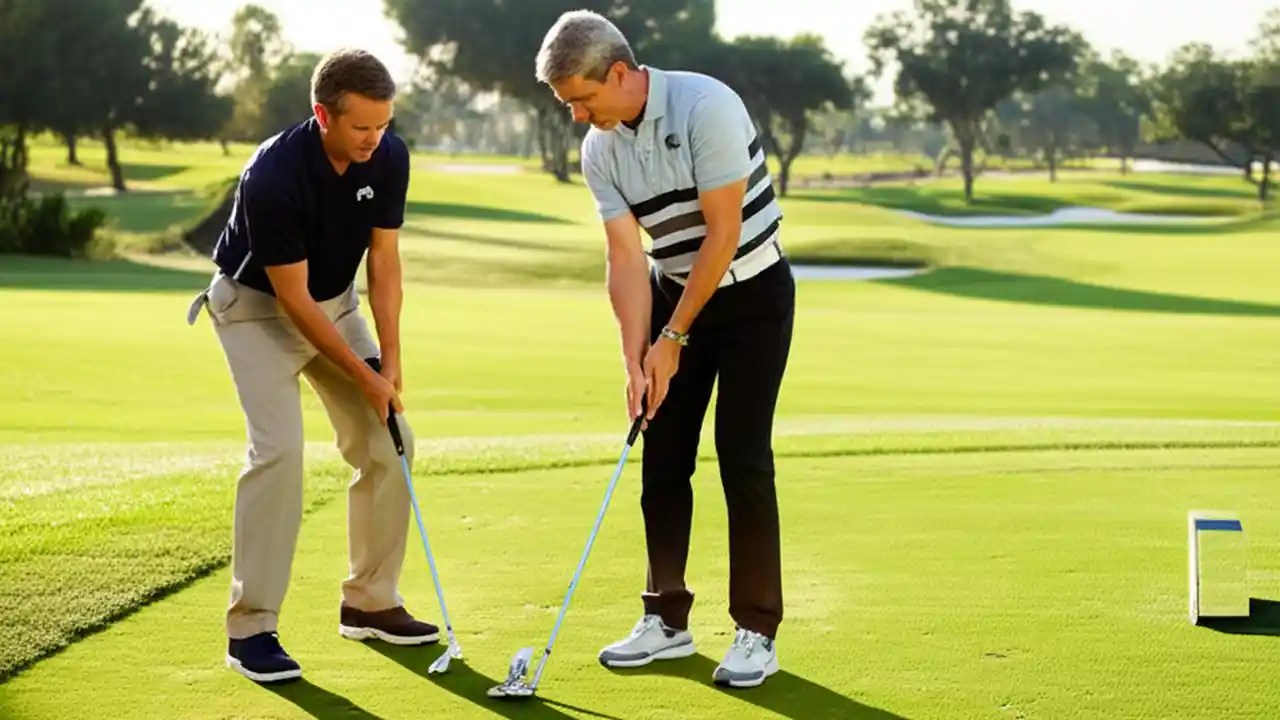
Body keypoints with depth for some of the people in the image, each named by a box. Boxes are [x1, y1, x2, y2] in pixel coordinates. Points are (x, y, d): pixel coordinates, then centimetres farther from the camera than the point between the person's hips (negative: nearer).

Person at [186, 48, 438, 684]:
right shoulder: (273, 176, -32)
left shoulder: (389, 157, -15)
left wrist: (389, 361, -13)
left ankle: (369, 602, 13)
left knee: (388, 444, 0)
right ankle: (250, 628, -15)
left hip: (336, 302, 6)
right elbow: (291, 294, -25)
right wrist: (362, 376, -21)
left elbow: (384, 261, -7)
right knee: (279, 449, -21)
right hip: (257, 306, -6)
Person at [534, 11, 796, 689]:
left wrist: (673, 339, -18)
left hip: (752, 293, -6)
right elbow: (626, 259, -5)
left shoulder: (706, 106, -25)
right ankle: (667, 619, 15)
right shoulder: (599, 151, -5)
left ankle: (757, 630, -2)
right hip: (673, 291, 6)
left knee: (742, 455, -10)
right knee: (662, 456, 4)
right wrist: (636, 359, -15)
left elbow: (722, 234, -23)